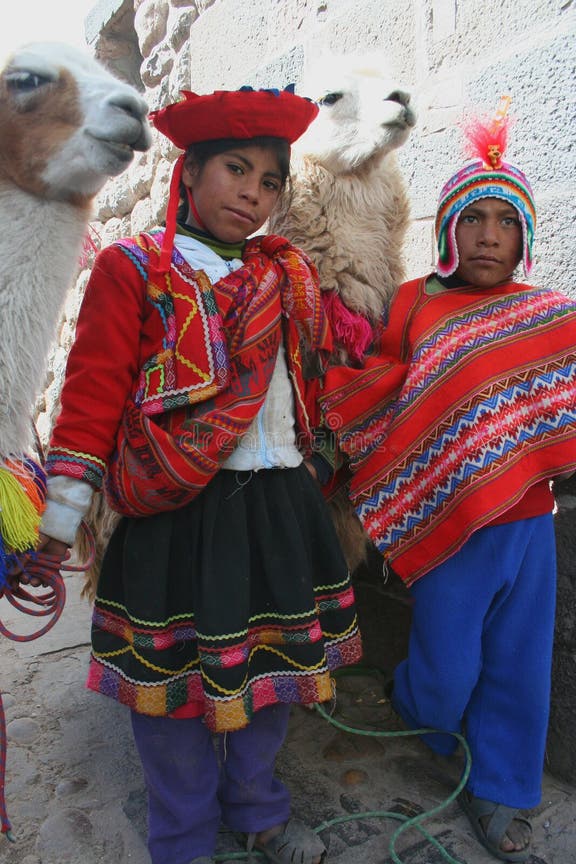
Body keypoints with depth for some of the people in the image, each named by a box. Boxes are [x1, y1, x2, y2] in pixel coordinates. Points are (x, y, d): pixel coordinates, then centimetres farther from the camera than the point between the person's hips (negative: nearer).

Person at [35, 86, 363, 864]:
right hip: (175, 513, -4)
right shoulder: (133, 269, -3)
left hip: (280, 507, 5)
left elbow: (316, 378, 21)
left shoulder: (291, 278, 12)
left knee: (273, 666, 18)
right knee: (175, 682, 9)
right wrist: (64, 507, -10)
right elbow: (93, 392, -8)